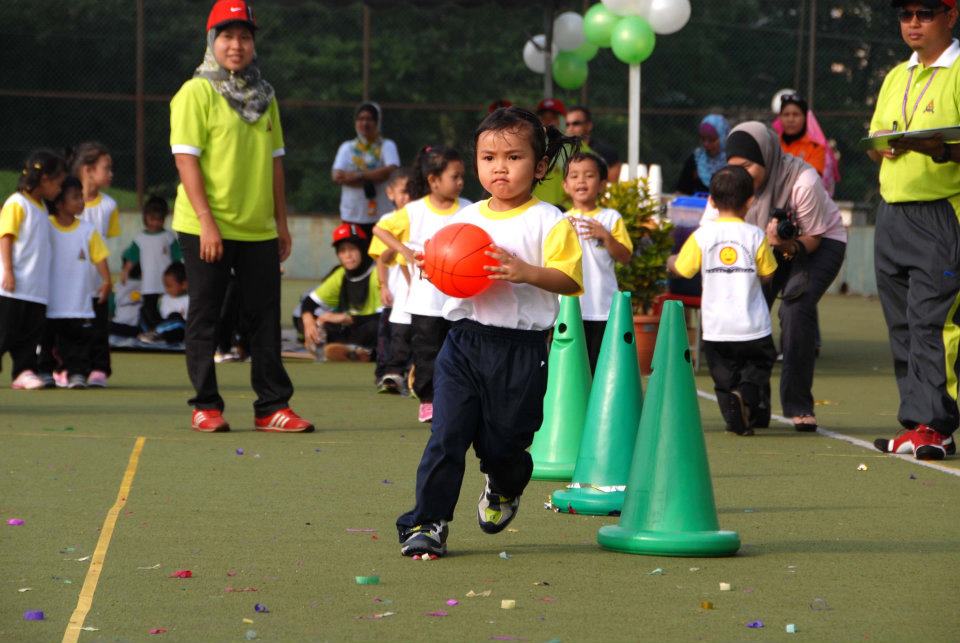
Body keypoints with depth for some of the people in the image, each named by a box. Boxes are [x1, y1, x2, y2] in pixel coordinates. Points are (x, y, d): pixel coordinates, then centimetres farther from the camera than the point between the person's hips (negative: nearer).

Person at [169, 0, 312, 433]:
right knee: (205, 317, 2)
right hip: (206, 229, -5)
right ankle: (206, 407, 9)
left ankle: (272, 406, 9)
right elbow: (186, 157, -12)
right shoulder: (196, 93, -6)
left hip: (257, 229, 5)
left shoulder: (264, 96, 13)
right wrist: (206, 220, -19)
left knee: (266, 319, 5)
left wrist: (281, 222, 13)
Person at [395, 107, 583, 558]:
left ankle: (504, 488, 44)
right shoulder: (465, 219, 10)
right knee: (446, 433, -6)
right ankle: (428, 523, -1)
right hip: (465, 339, 3)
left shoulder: (549, 222, -4)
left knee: (503, 440, 9)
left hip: (521, 348, -3)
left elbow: (570, 280, -12)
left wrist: (526, 272, -27)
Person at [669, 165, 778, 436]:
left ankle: (735, 419, -6)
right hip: (753, 327, -1)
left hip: (717, 329, 1)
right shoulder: (755, 236, -5)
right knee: (757, 365, 15)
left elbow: (682, 269, 2)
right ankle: (747, 393, -15)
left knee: (724, 375, 13)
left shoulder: (702, 236, -5)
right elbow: (767, 275, 4)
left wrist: (671, 260, 25)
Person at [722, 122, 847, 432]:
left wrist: (788, 246, -43)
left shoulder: (803, 181, -31)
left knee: (795, 307, -27)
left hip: (822, 241, -5)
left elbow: (812, 239, -22)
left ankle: (799, 407, -18)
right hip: (772, 244, 5)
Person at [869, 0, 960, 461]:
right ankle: (918, 426, 10)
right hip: (891, 214, 7)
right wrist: (886, 144, 0)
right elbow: (874, 146, 22)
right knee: (902, 325, 6)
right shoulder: (896, 78, 20)